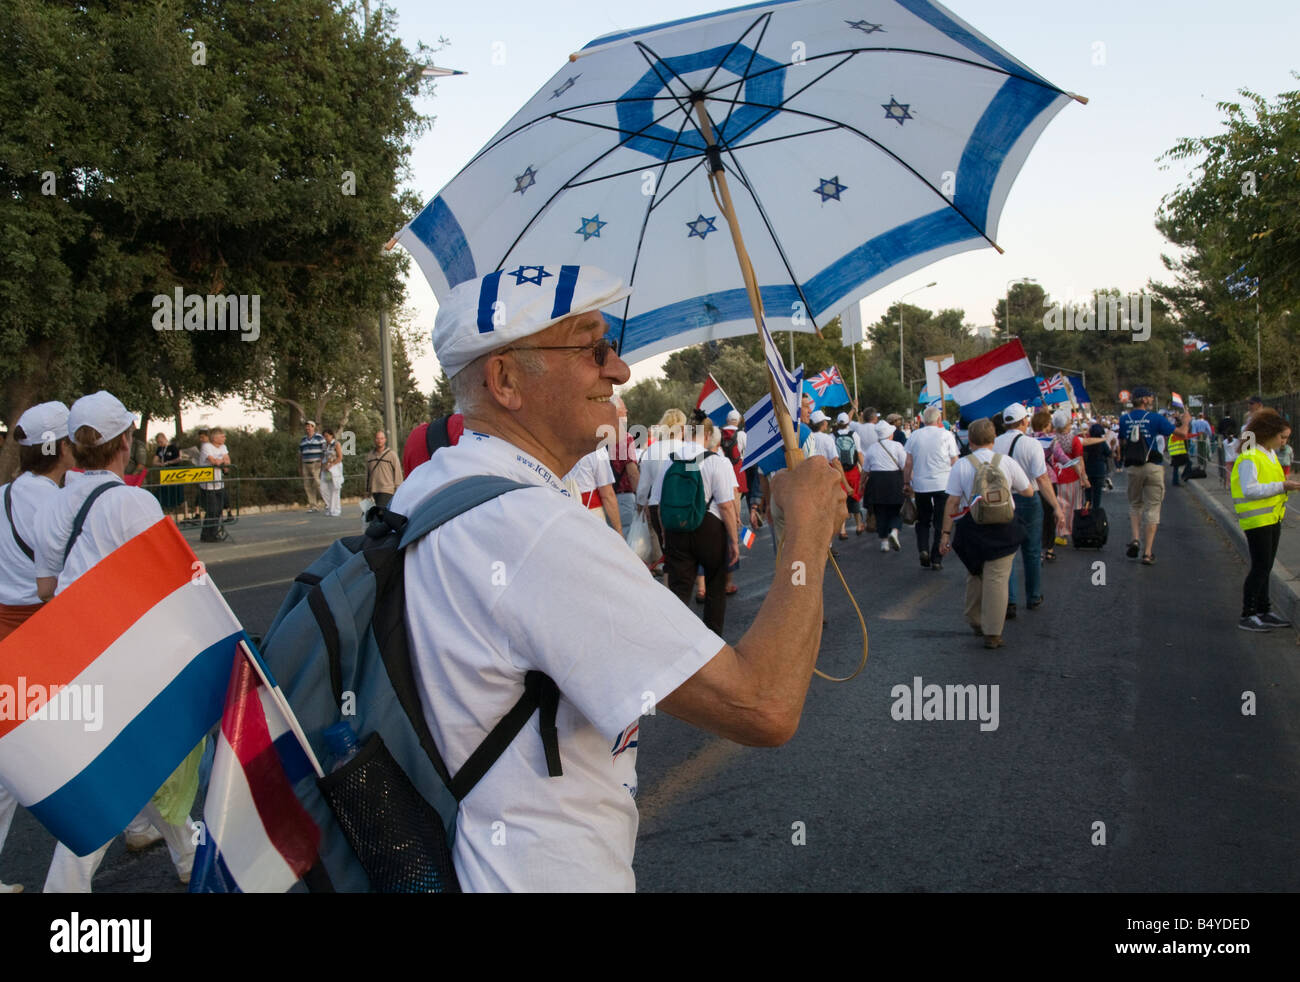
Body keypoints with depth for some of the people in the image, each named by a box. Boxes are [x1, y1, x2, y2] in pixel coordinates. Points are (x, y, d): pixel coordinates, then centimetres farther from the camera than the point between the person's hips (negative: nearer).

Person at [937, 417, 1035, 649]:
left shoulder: (961, 465, -4)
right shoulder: (1007, 462, -2)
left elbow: (952, 502, -6)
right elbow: (1028, 491, 9)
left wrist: (946, 533, -1)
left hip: (971, 527, 1)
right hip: (1002, 529, -1)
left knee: (974, 576, 20)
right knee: (996, 579, 1)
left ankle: (975, 622, 34)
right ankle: (992, 633, 1)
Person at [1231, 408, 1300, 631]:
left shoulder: (1270, 454, 13)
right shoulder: (1249, 458, -17)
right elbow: (1249, 490, -24)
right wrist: (1281, 486, -23)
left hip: (1273, 517, 9)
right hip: (1257, 519, -9)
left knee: (1266, 567, 14)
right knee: (1260, 567, -8)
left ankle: (1263, 611, 23)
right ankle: (1247, 615, -2)